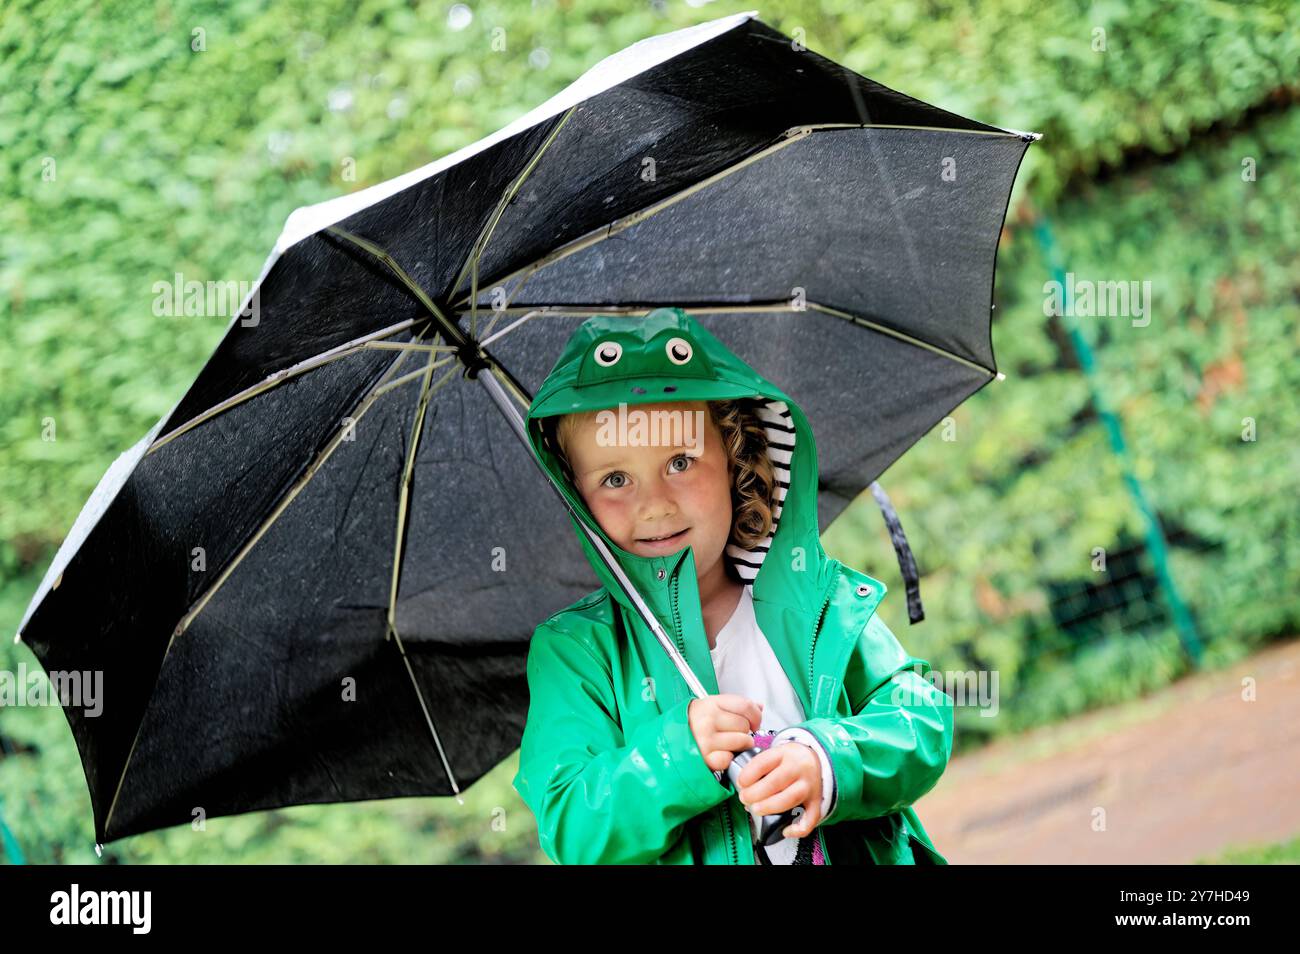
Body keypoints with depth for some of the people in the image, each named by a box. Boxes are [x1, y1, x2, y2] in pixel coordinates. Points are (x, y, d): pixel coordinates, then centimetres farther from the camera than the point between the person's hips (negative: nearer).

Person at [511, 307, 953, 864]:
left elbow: (923, 724, 0)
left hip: (853, 854, 1)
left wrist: (830, 760, -18)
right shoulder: (572, 651, 3)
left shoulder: (822, 597, 7)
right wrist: (678, 754, -19)